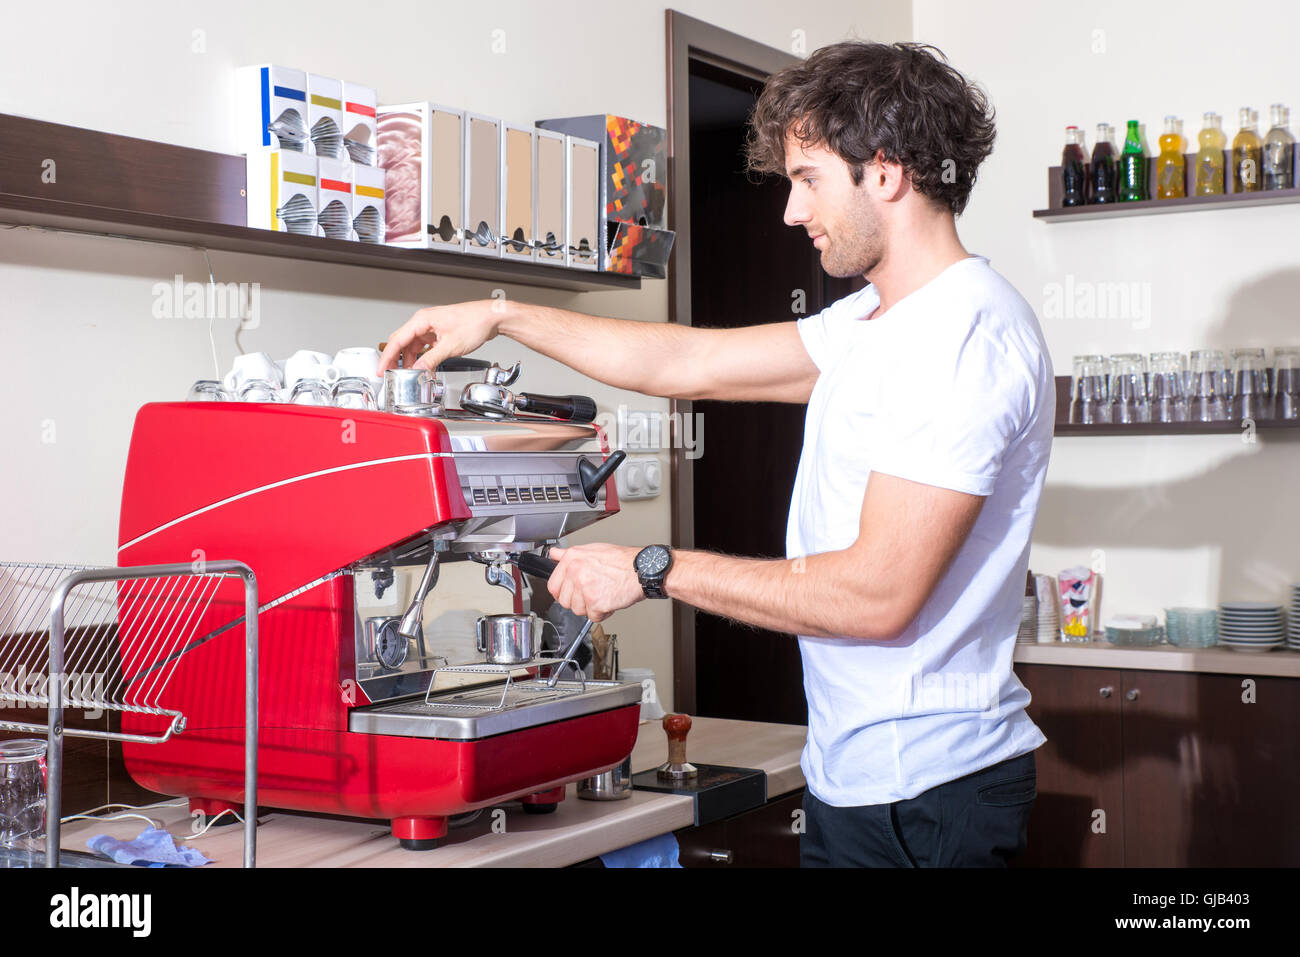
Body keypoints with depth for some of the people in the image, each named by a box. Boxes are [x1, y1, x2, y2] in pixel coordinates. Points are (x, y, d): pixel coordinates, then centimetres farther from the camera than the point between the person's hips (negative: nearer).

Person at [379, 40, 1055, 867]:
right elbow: (691, 362, 18)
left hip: (928, 792, -9)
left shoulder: (968, 333, -19)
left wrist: (653, 571, -16)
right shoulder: (874, 323, 12)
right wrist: (501, 317, 18)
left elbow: (877, 594, -24)